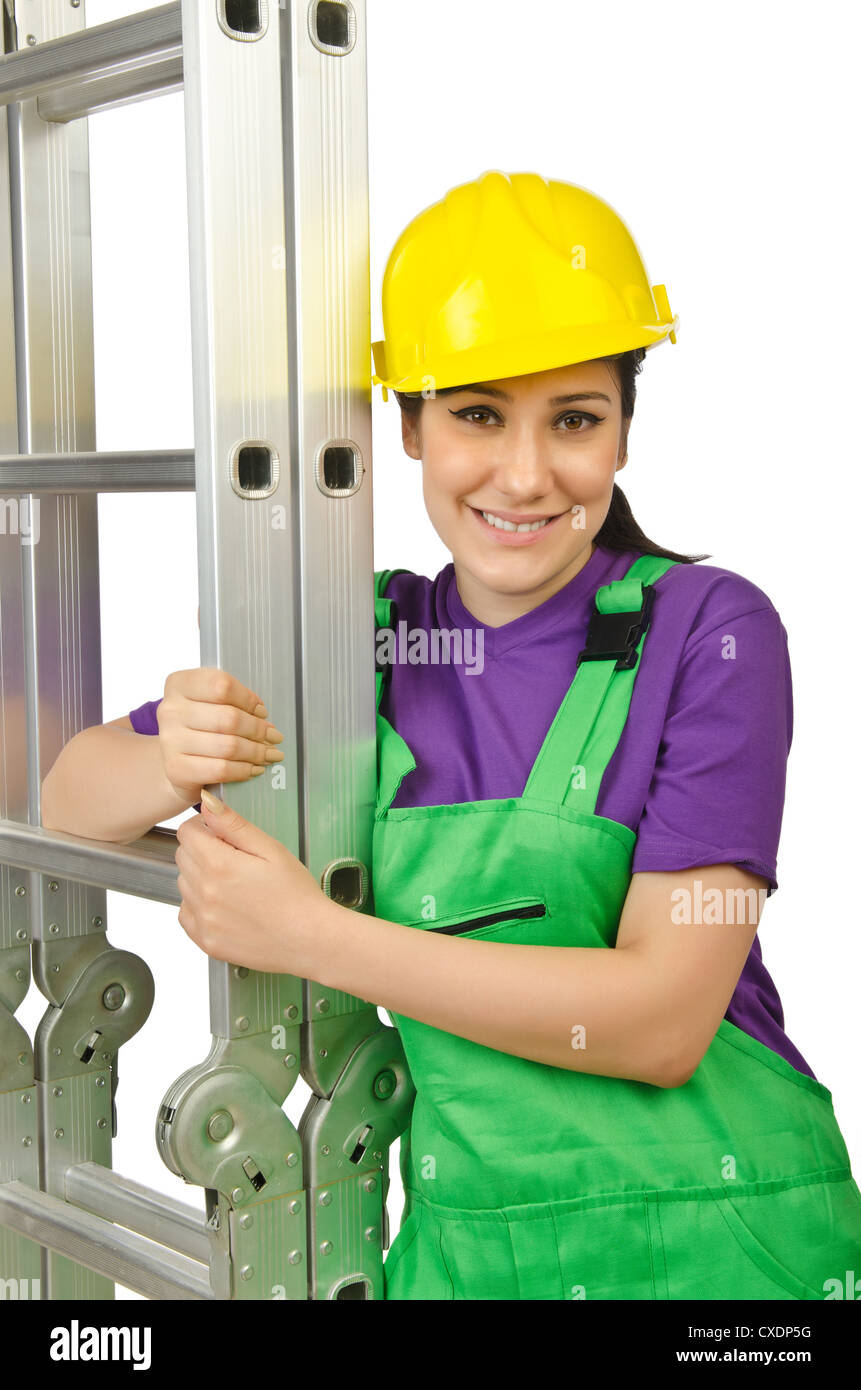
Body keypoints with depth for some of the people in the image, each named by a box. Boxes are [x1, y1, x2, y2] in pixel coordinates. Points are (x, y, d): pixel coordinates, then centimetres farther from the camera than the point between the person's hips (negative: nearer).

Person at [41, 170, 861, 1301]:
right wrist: (176, 764, -18)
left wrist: (307, 933, -21)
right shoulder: (370, 638, -1)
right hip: (458, 1239, 4)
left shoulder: (710, 631, -13)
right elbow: (70, 797, 5)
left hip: (713, 1245, -3)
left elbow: (663, 1018, -19)